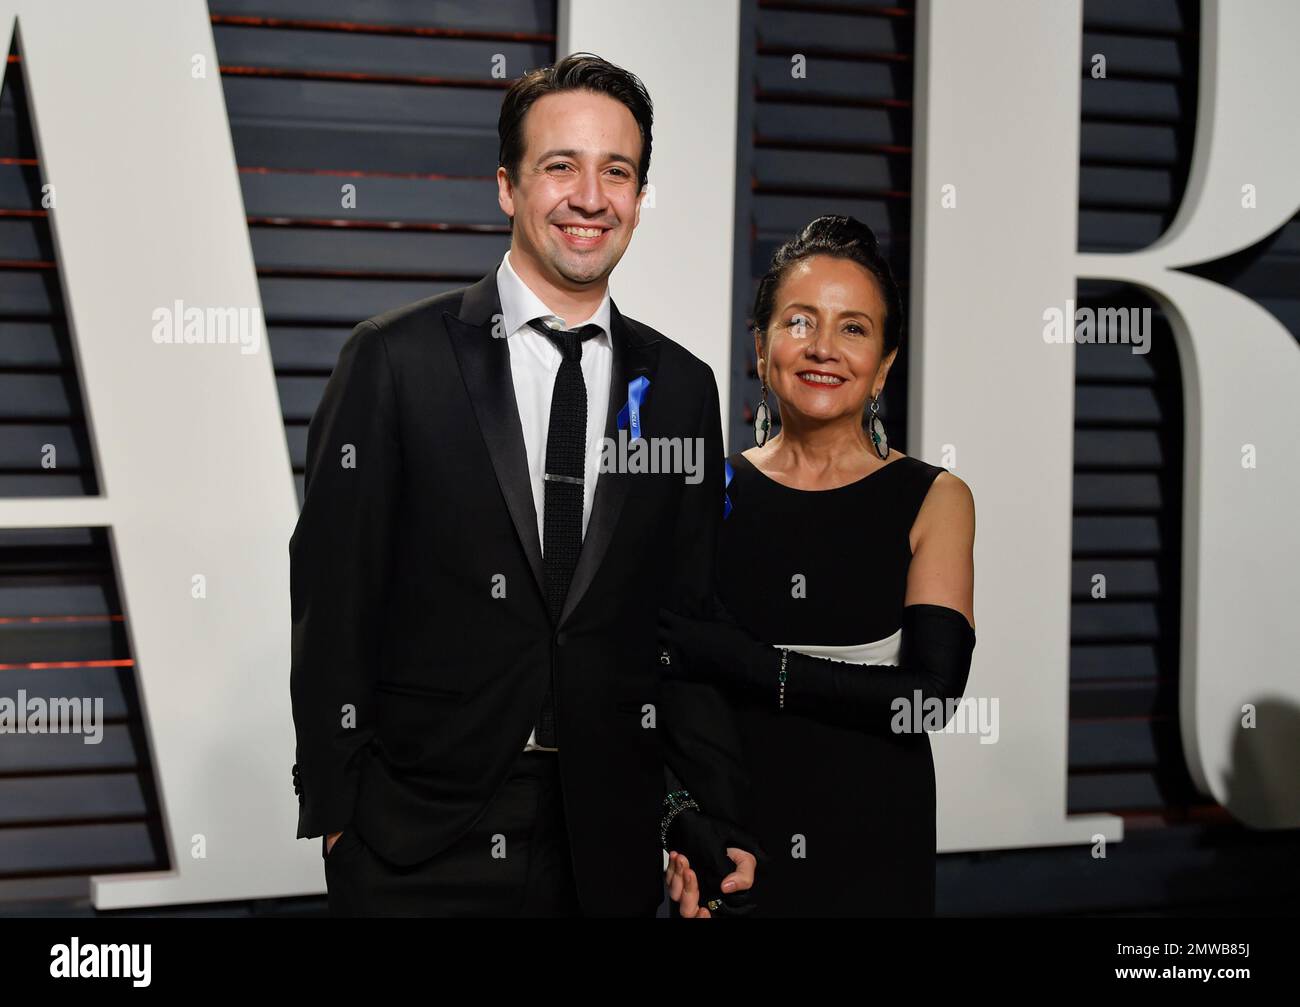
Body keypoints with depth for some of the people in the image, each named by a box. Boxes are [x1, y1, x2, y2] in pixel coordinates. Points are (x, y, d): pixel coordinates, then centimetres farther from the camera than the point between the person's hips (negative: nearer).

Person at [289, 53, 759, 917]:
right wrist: (334, 807, -6)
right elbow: (334, 595, -4)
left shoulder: (682, 389, 7)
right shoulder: (397, 359, -4)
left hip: (611, 846, 3)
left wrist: (720, 825, 4)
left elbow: (693, 619, 8)